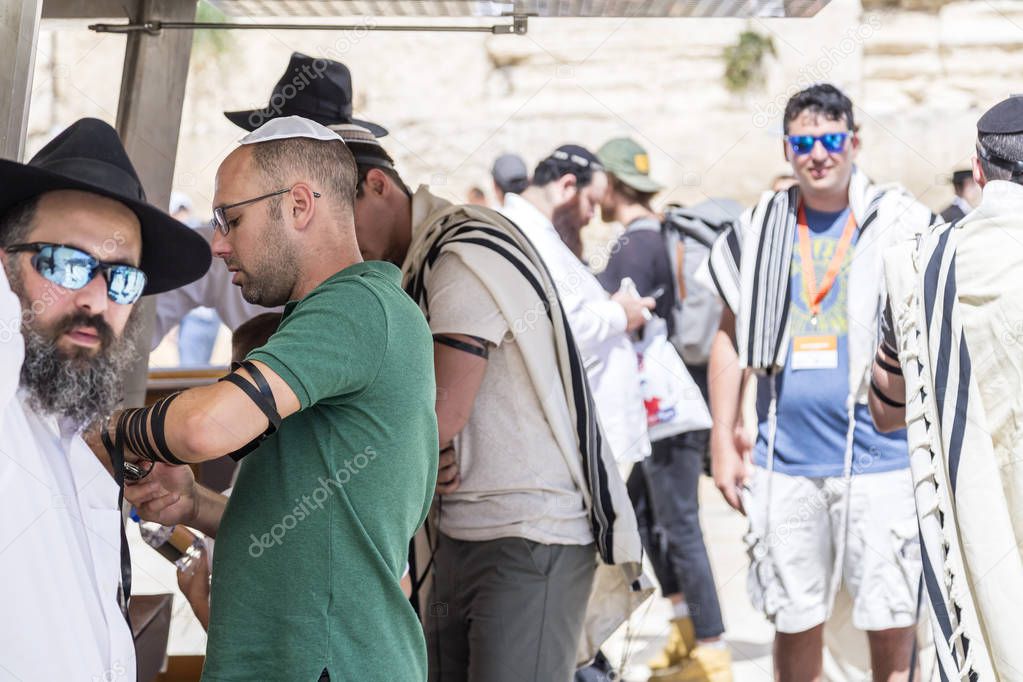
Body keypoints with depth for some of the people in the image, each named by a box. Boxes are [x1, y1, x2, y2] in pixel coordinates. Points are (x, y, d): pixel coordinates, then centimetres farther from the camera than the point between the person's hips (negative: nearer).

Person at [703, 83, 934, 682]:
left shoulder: (900, 222, 0)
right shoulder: (761, 228, 8)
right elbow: (731, 336, 13)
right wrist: (723, 439, 8)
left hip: (878, 458, -3)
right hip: (784, 461, 3)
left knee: (890, 623, 1)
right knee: (795, 623, 10)